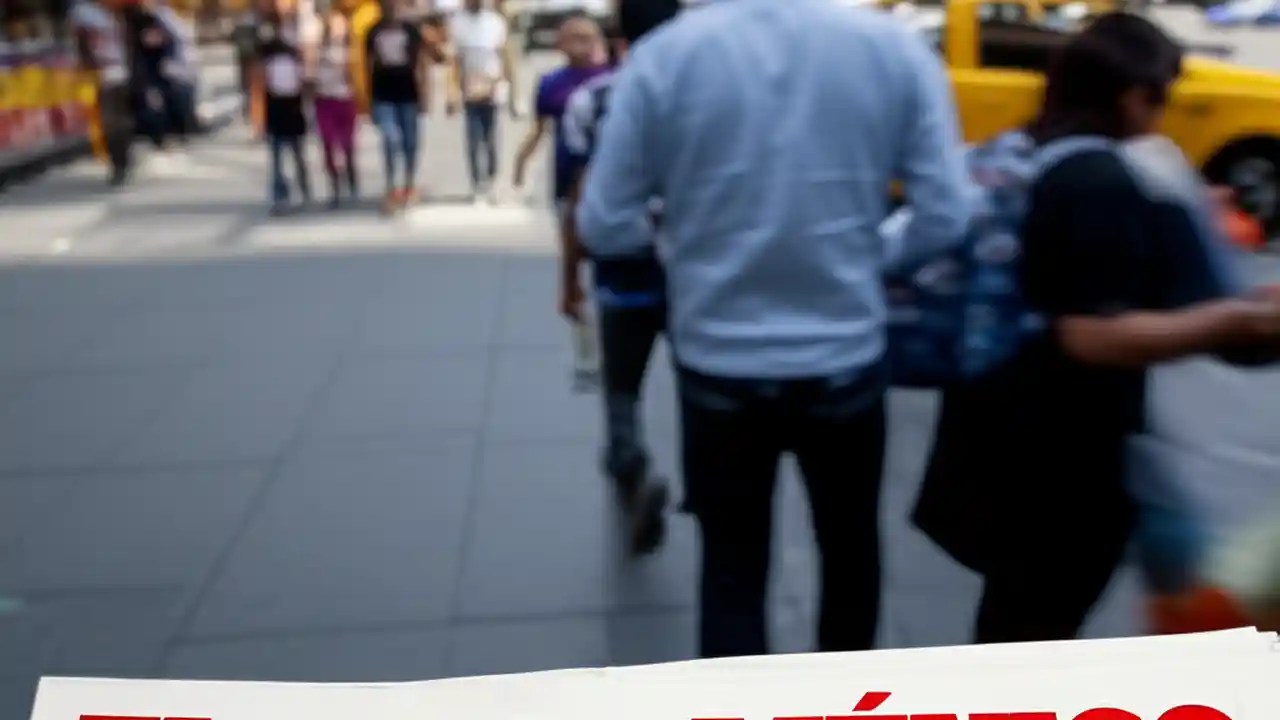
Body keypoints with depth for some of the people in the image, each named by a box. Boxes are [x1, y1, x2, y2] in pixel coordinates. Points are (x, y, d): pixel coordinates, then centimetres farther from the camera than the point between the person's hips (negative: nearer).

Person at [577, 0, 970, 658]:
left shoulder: (664, 54, -11)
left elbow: (603, 226, -7)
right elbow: (946, 217, -8)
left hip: (719, 365, -1)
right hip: (847, 359, 2)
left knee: (732, 565, 17)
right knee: (850, 544, 25)